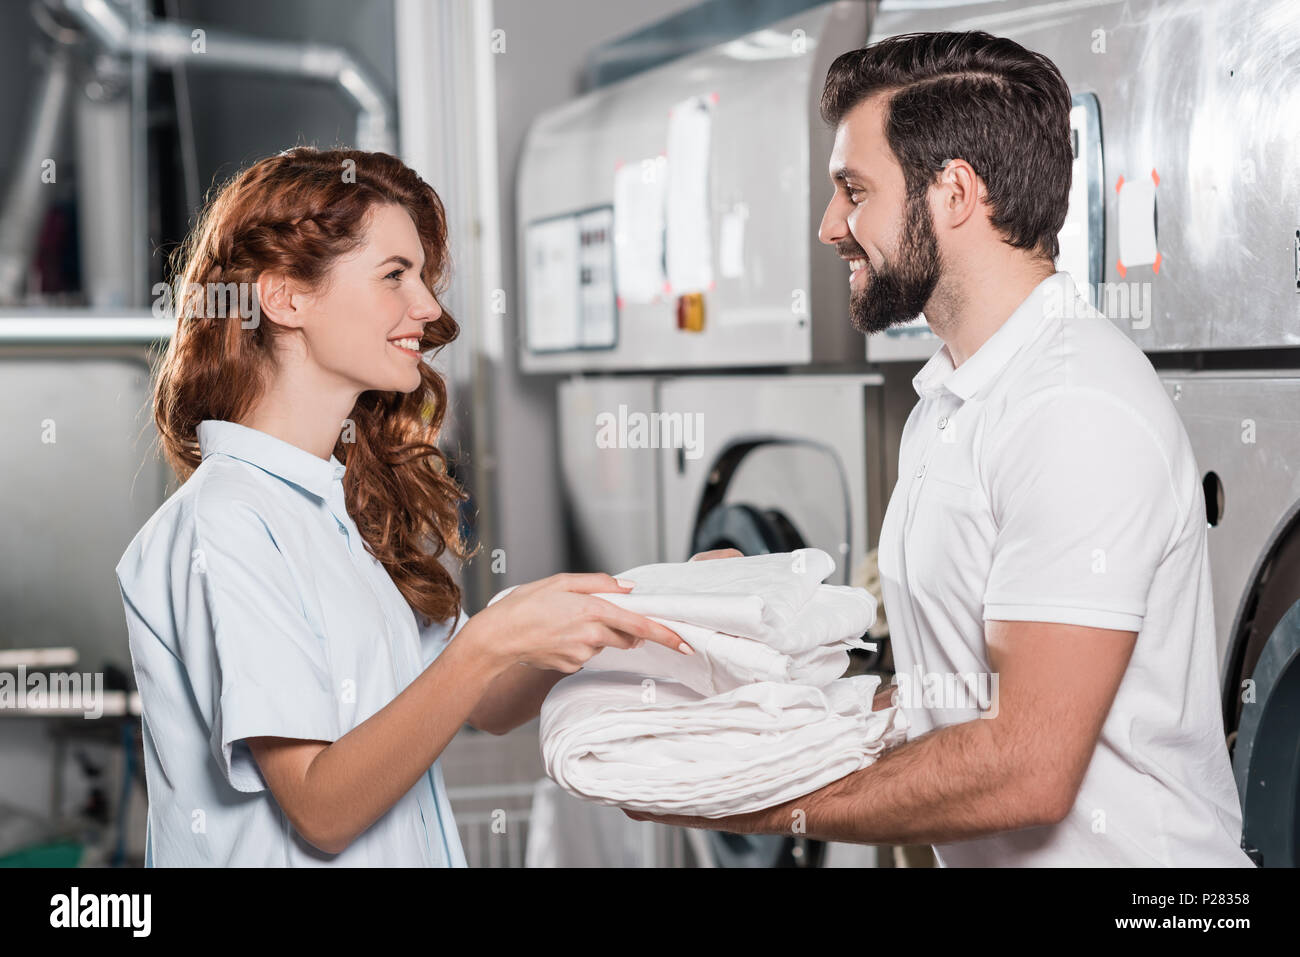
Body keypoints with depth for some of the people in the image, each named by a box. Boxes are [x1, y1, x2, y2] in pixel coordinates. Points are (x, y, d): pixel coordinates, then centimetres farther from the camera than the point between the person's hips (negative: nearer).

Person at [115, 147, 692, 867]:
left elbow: (487, 706, 12)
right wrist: (489, 643, -25)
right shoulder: (225, 528, -13)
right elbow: (322, 810, -17)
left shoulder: (357, 506, 13)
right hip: (296, 863, -6)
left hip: (410, 853, 6)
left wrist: (636, 606, -1)